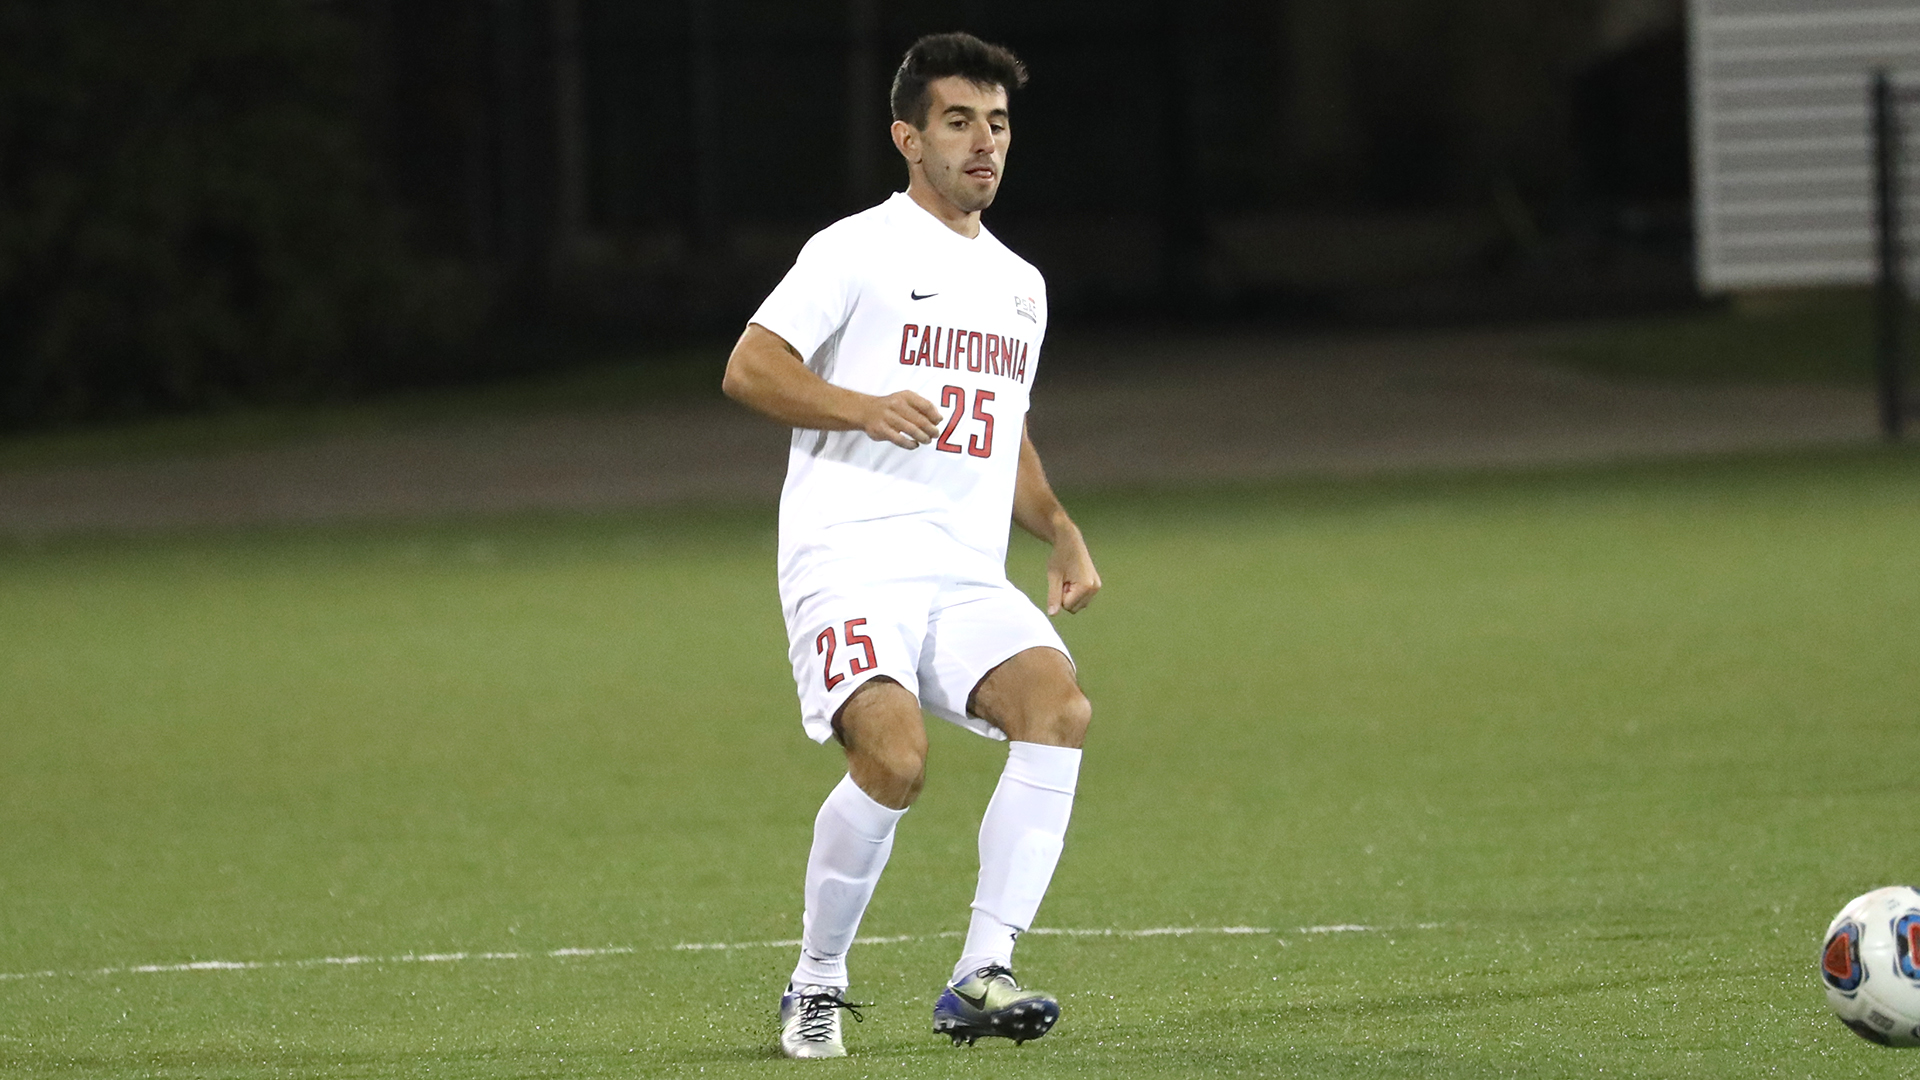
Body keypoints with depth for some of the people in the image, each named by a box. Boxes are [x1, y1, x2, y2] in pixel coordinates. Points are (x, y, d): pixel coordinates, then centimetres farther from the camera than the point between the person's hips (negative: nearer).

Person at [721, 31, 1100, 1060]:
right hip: (850, 565, -6)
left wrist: (1060, 530, 17)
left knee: (1059, 704, -24)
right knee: (895, 757, -28)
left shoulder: (1019, 285, 22)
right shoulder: (857, 250, 1)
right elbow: (749, 368, -6)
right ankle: (815, 984, -5)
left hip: (969, 582, 6)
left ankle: (982, 974, -22)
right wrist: (864, 408, -21)